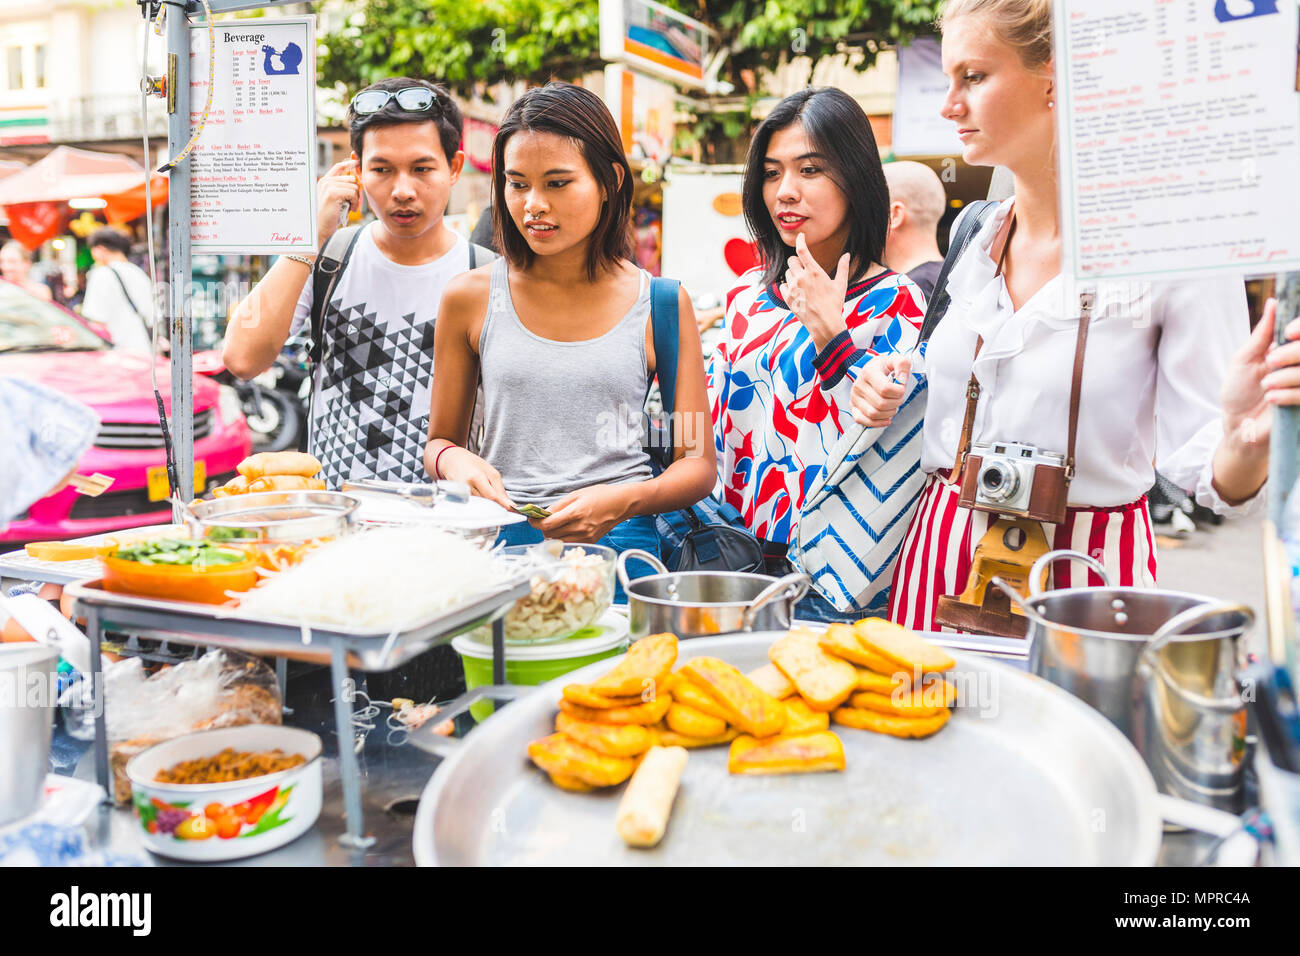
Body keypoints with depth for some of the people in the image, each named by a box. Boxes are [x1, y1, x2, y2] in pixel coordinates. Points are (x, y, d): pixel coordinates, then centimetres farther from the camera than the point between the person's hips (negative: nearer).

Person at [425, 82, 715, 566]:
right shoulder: (470, 298, 8)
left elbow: (697, 463, 7)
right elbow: (439, 439, 18)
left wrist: (624, 501, -13)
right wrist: (452, 459, -7)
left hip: (618, 538, -1)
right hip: (498, 538, 2)